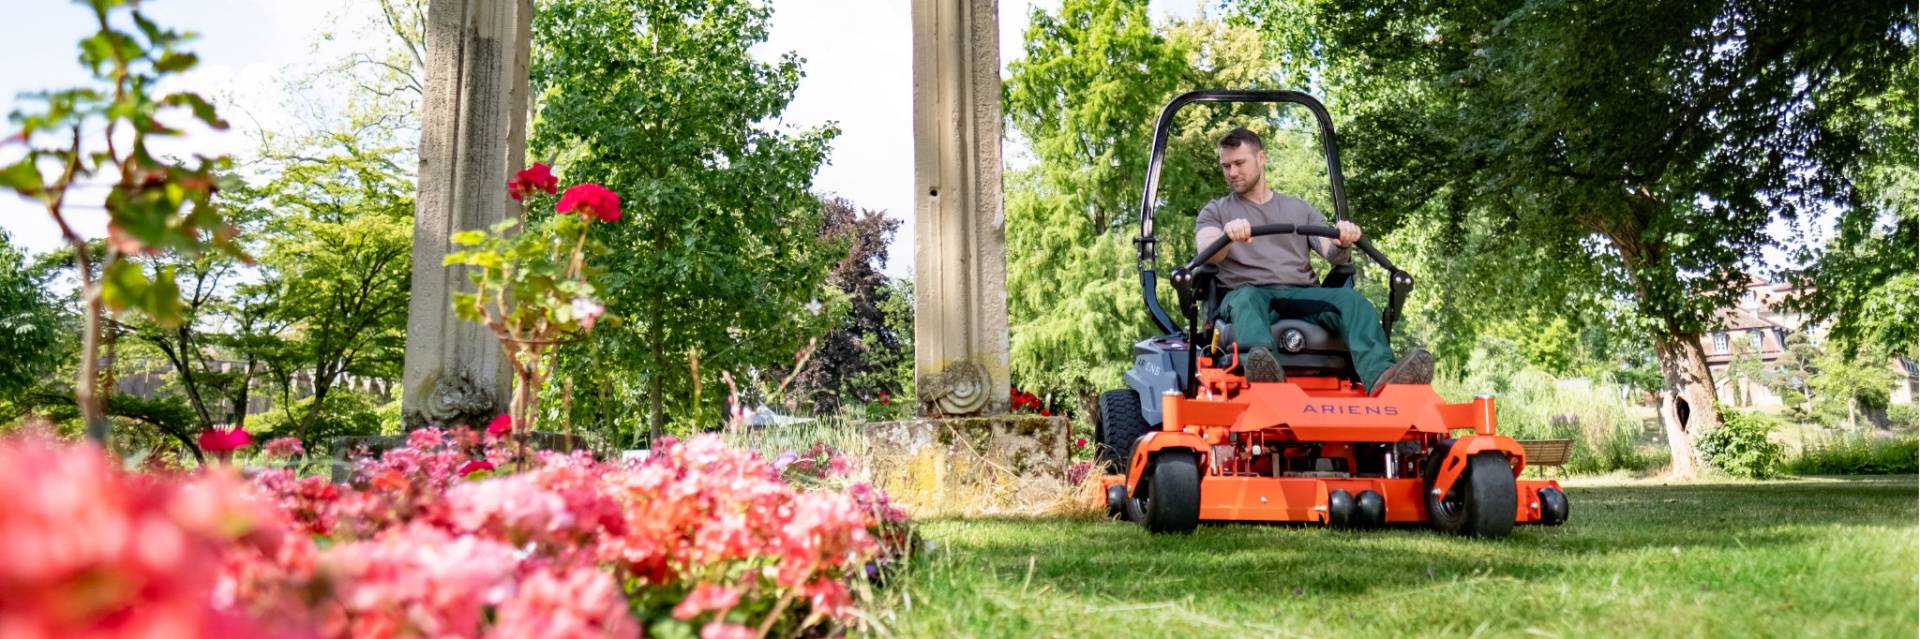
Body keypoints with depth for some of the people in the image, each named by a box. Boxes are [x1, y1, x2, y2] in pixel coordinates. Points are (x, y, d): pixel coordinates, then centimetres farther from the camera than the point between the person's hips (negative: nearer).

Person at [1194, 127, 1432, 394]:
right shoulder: (1216, 211, 19)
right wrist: (1228, 235, -27)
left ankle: (1380, 377, -54)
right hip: (1246, 293, -2)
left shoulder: (1299, 208, 26)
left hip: (1301, 296, 2)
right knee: (1247, 299, -39)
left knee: (1350, 299, -28)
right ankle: (1260, 371, -69)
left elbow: (1334, 254, 13)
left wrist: (1342, 243, -13)